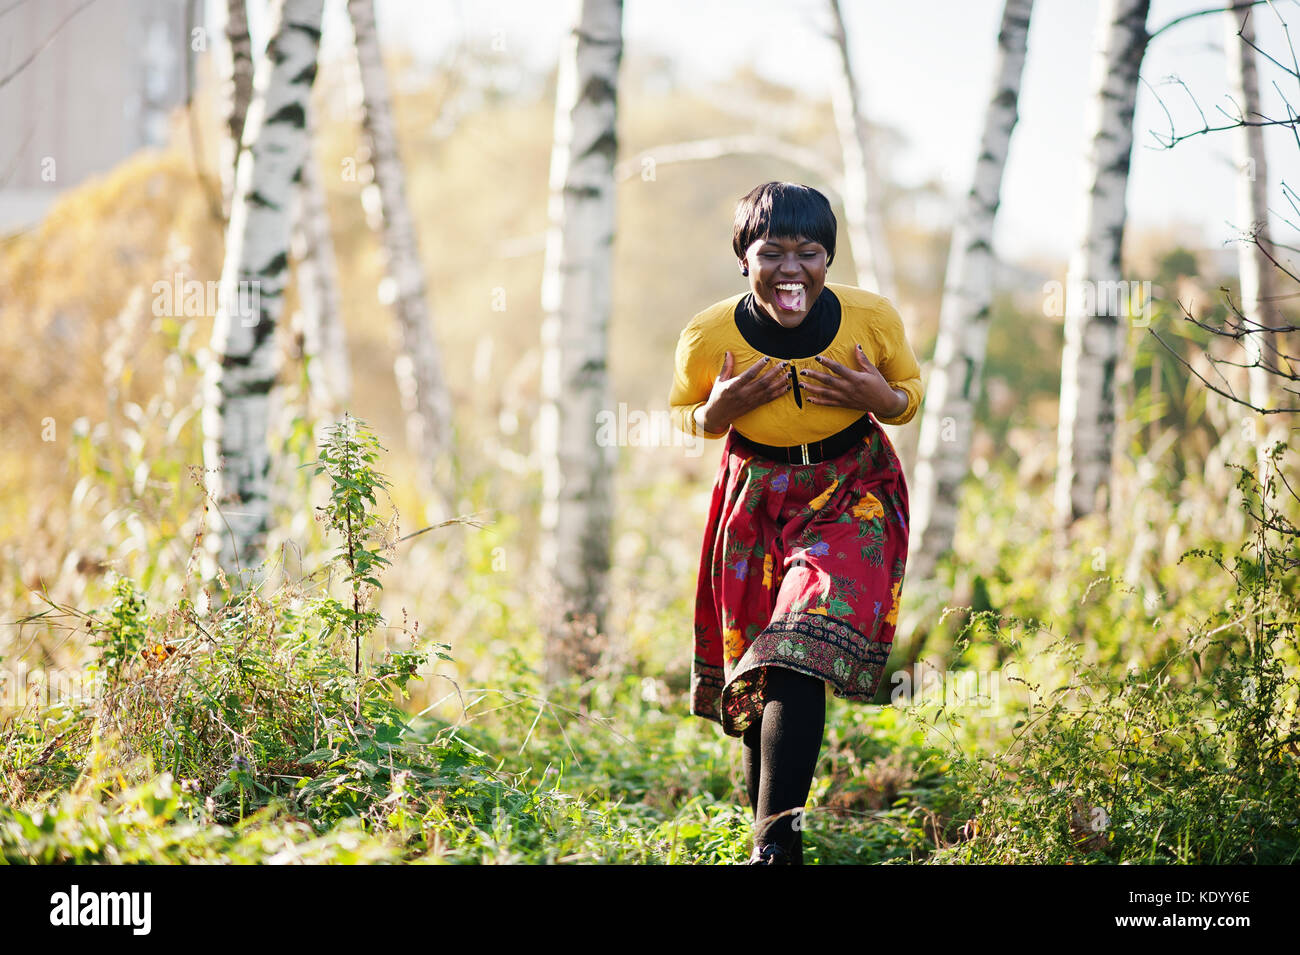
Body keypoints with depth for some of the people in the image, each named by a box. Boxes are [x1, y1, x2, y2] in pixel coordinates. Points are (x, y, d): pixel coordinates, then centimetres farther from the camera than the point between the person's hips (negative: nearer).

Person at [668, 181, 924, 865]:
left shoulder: (873, 319, -16)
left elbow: (912, 390, 4)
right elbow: (683, 414, 4)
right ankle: (765, 820, 35)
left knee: (800, 656, -21)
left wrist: (882, 398, -20)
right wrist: (719, 410, -19)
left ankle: (776, 840, -22)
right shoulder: (708, 337, -16)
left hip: (851, 493, -2)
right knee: (750, 664, 9)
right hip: (755, 498, 2)